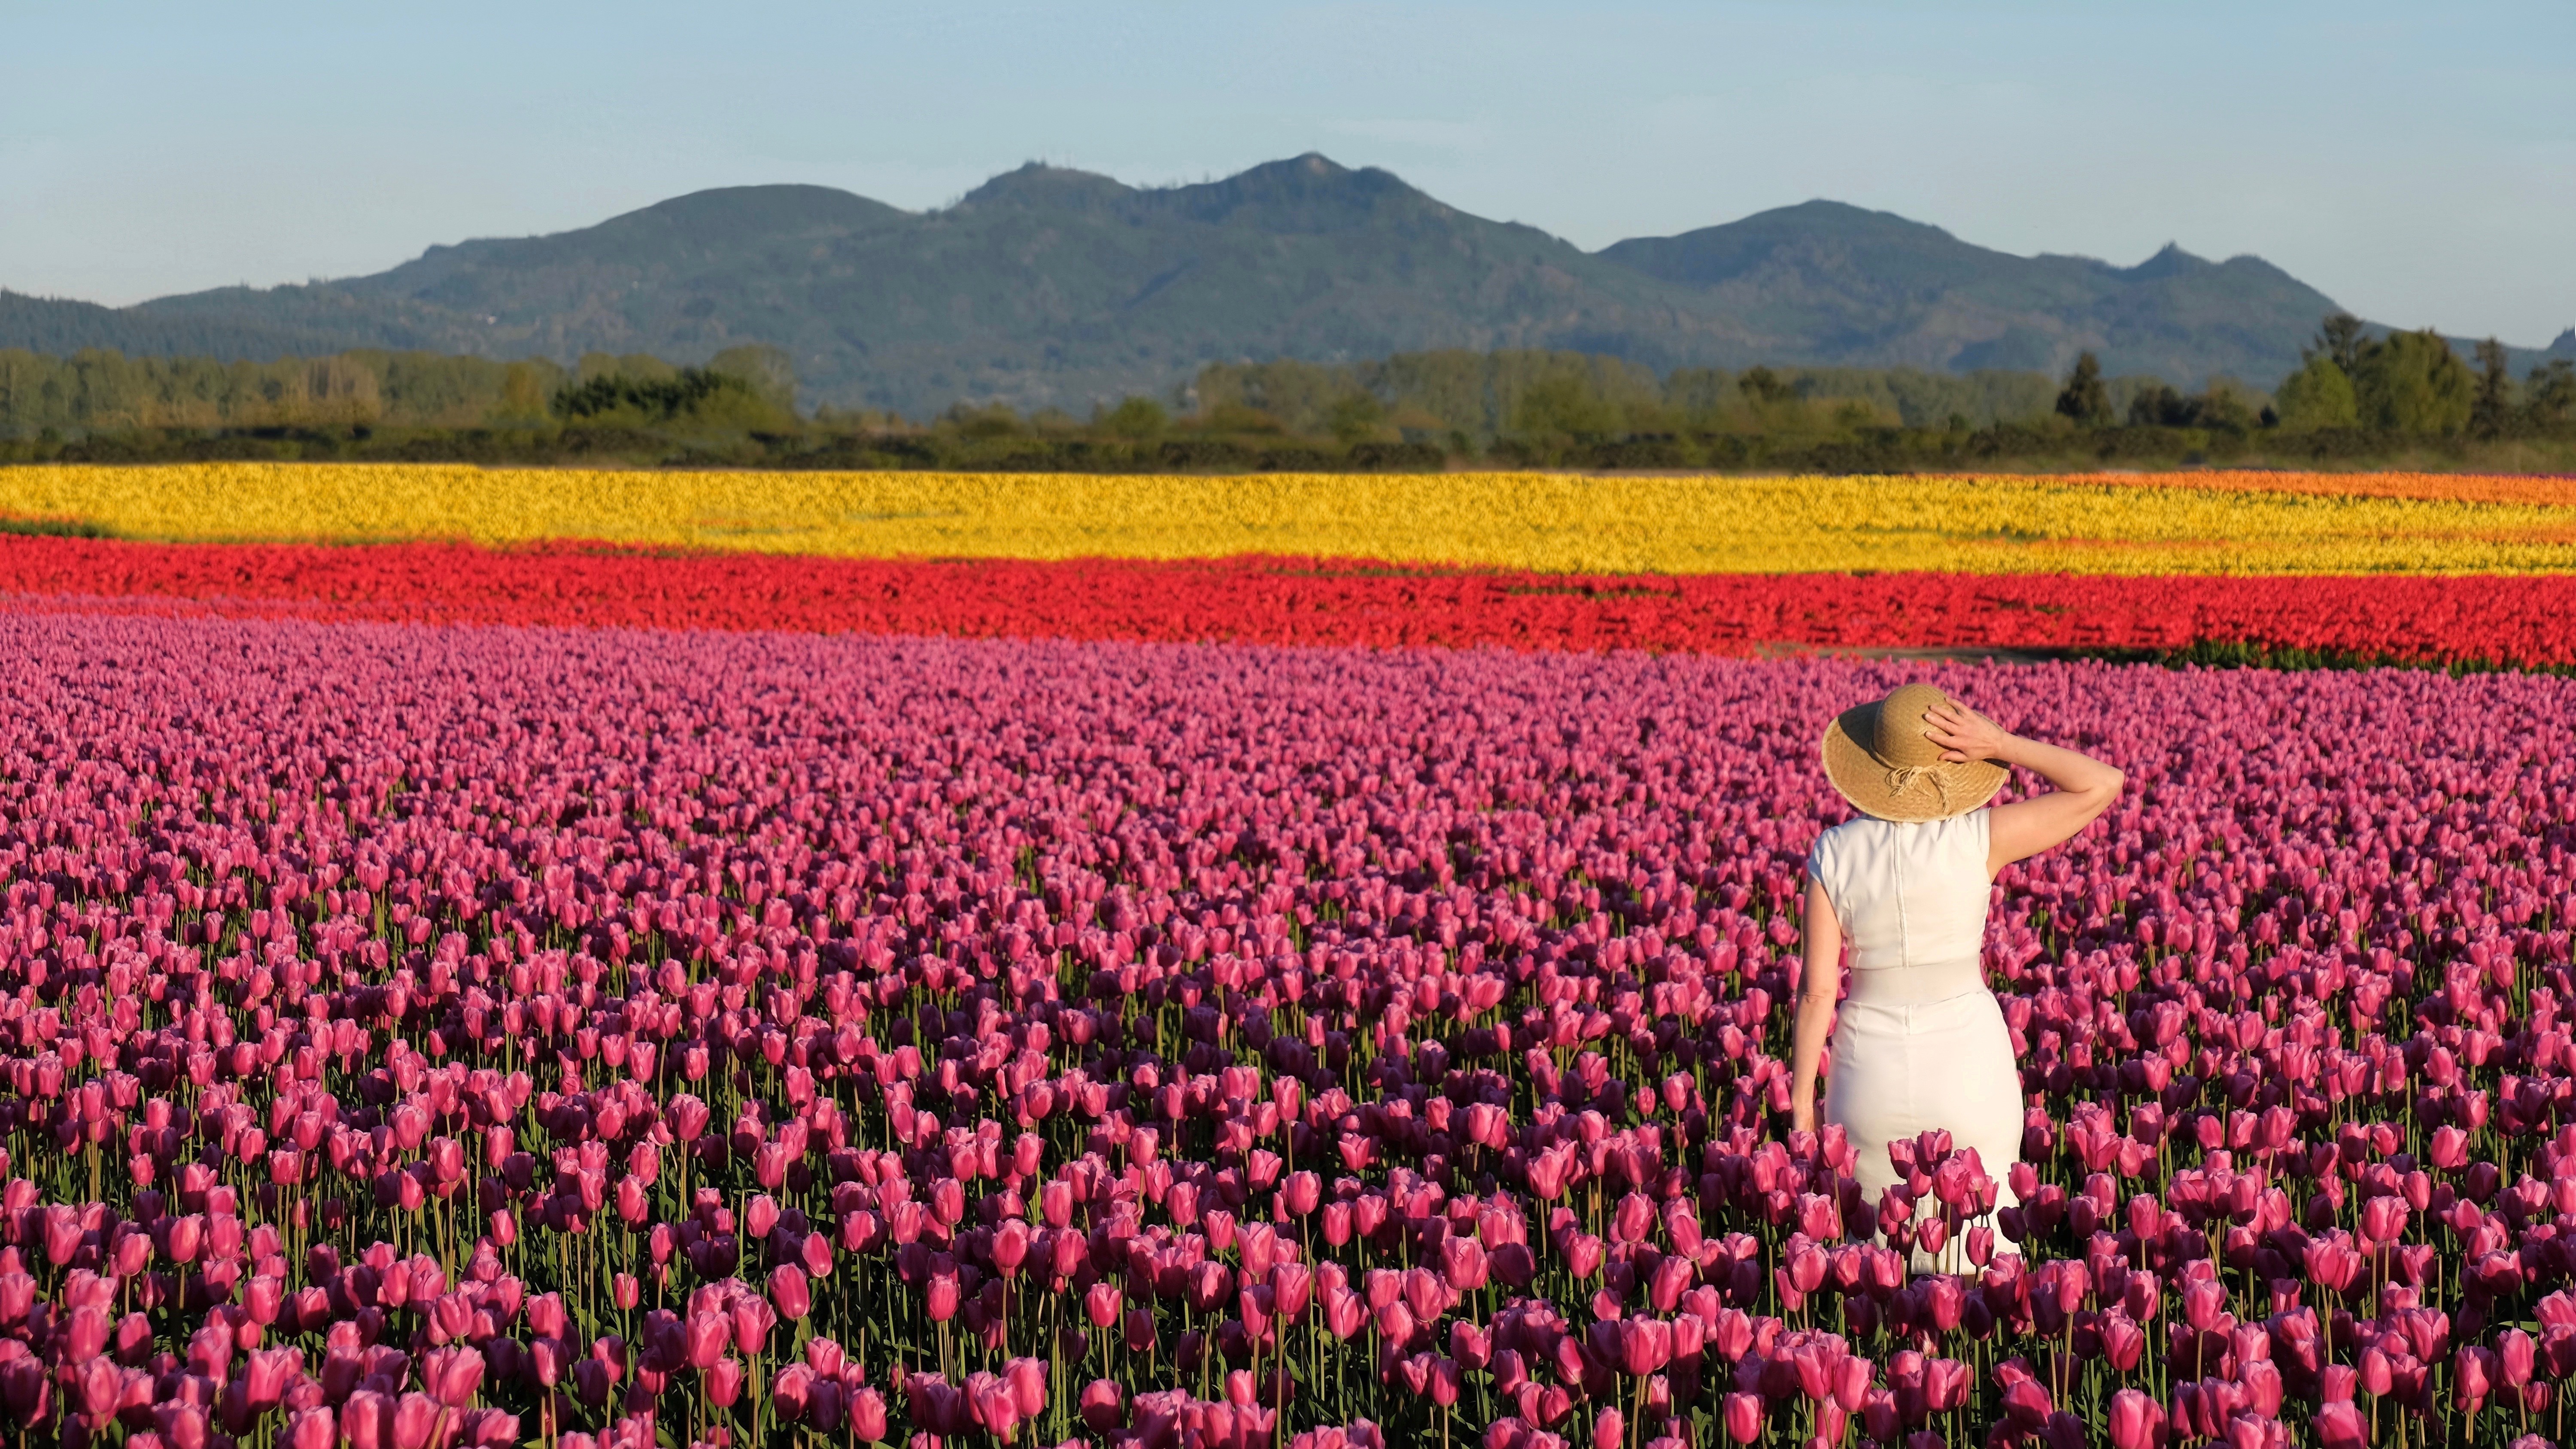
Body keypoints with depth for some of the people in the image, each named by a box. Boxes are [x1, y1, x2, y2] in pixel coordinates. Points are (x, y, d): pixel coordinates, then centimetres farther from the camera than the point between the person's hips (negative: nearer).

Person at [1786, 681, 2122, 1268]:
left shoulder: (1833, 854, -6)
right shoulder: (1977, 839, -11)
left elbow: (1817, 989, -6)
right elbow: (2104, 784, -8)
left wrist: (1801, 1102, 0)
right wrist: (2002, 745, -10)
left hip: (1873, 1074, 1)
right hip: (1970, 1066, -1)